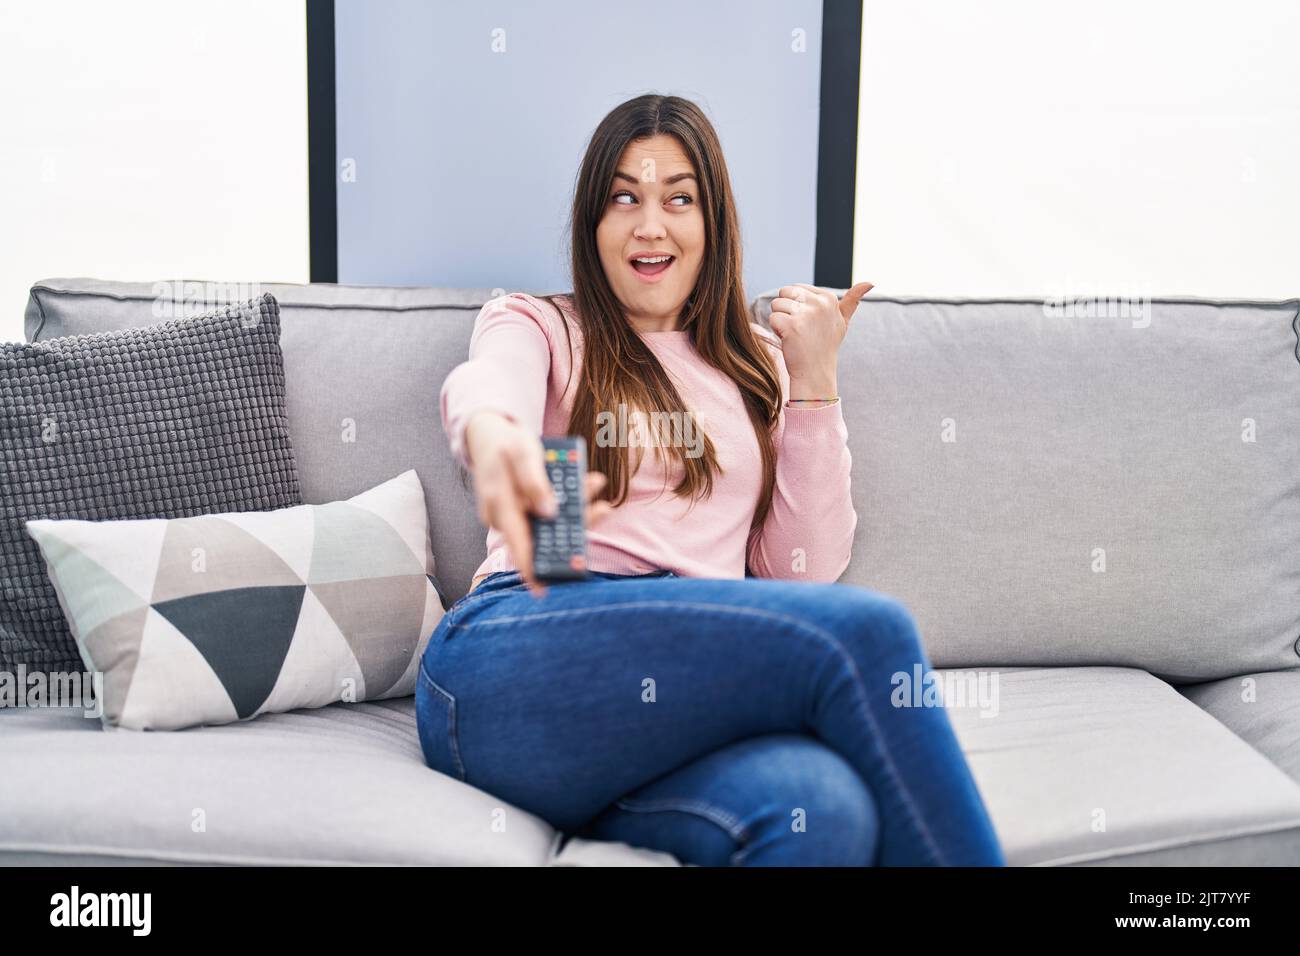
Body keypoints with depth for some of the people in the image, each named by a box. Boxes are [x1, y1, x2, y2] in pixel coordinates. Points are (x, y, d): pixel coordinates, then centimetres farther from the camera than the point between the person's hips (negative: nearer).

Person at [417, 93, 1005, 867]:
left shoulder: (761, 364, 26)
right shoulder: (533, 325, 17)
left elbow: (805, 570, 16)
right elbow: (488, 385, -11)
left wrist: (815, 382, 10)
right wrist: (492, 435, -36)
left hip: (698, 684, 3)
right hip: (518, 663, -2)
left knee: (827, 809, -36)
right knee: (864, 629, -27)